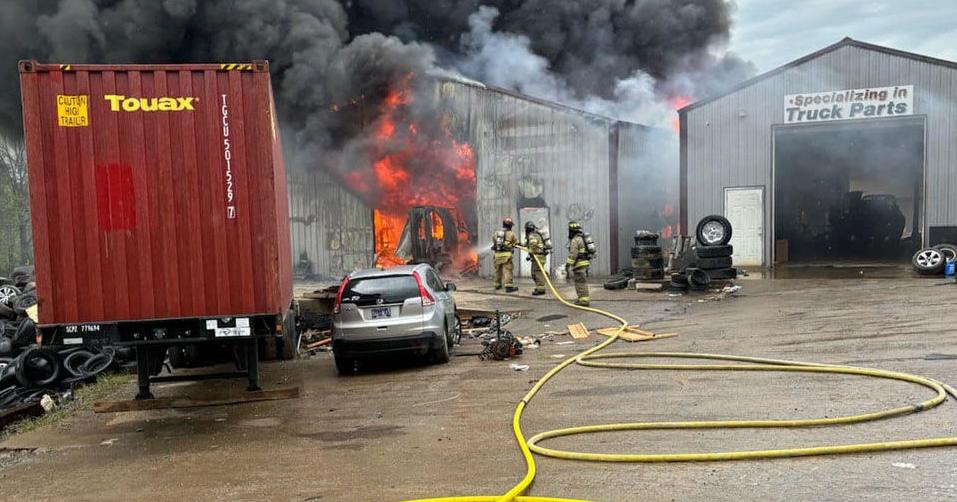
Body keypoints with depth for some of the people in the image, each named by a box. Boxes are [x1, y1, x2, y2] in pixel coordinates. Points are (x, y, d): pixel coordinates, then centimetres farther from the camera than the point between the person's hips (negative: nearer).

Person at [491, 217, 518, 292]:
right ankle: (508, 286, -15)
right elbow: (516, 243, 6)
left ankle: (497, 285, 30)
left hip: (497, 255, 5)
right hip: (506, 255, -5)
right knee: (507, 271, -8)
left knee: (498, 270, 17)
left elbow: (493, 242, 20)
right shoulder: (511, 234, -3)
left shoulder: (496, 233, 9)